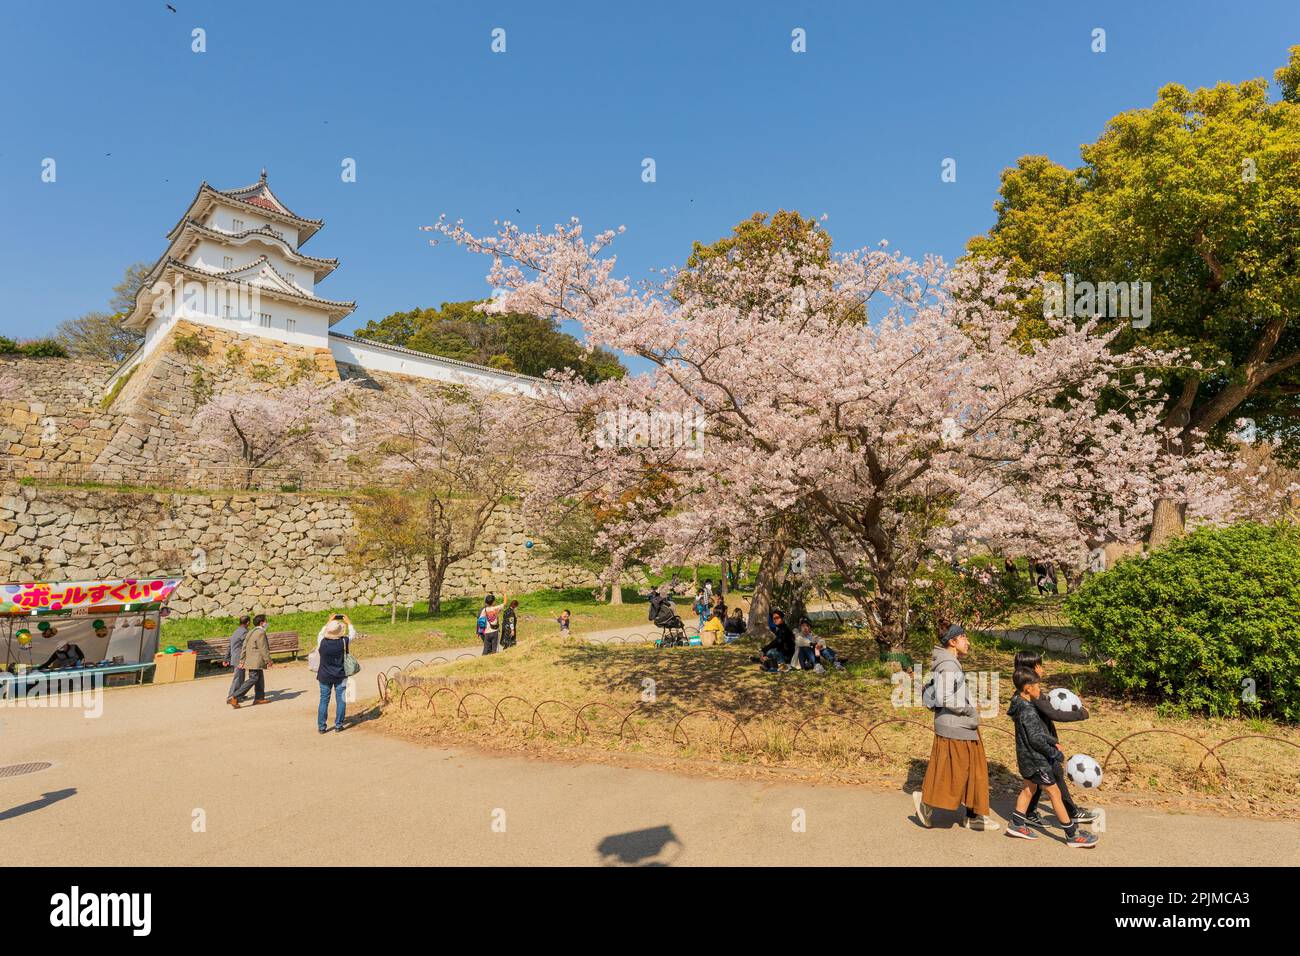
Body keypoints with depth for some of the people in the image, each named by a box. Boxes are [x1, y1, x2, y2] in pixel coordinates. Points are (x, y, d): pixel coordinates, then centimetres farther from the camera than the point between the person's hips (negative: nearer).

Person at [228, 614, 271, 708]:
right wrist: (269, 661, -13)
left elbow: (244, 647, 14)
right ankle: (234, 698, -11)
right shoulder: (261, 633, -15)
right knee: (252, 680, -9)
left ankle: (259, 698, 21)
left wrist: (242, 661, 15)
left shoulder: (250, 633, 14)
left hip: (250, 660, 10)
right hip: (256, 662, -10)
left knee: (260, 680, 16)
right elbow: (263, 649, -17)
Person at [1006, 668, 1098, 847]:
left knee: (1029, 788, 20)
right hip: (1035, 760, -10)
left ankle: (1017, 825, 26)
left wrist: (1053, 742, 11)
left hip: (1026, 757, 10)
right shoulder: (1028, 711, -25)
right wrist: (1056, 754, -14)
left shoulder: (1022, 705, 6)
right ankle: (1073, 835, 9)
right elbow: (1036, 739, -25)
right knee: (1054, 792, 0)